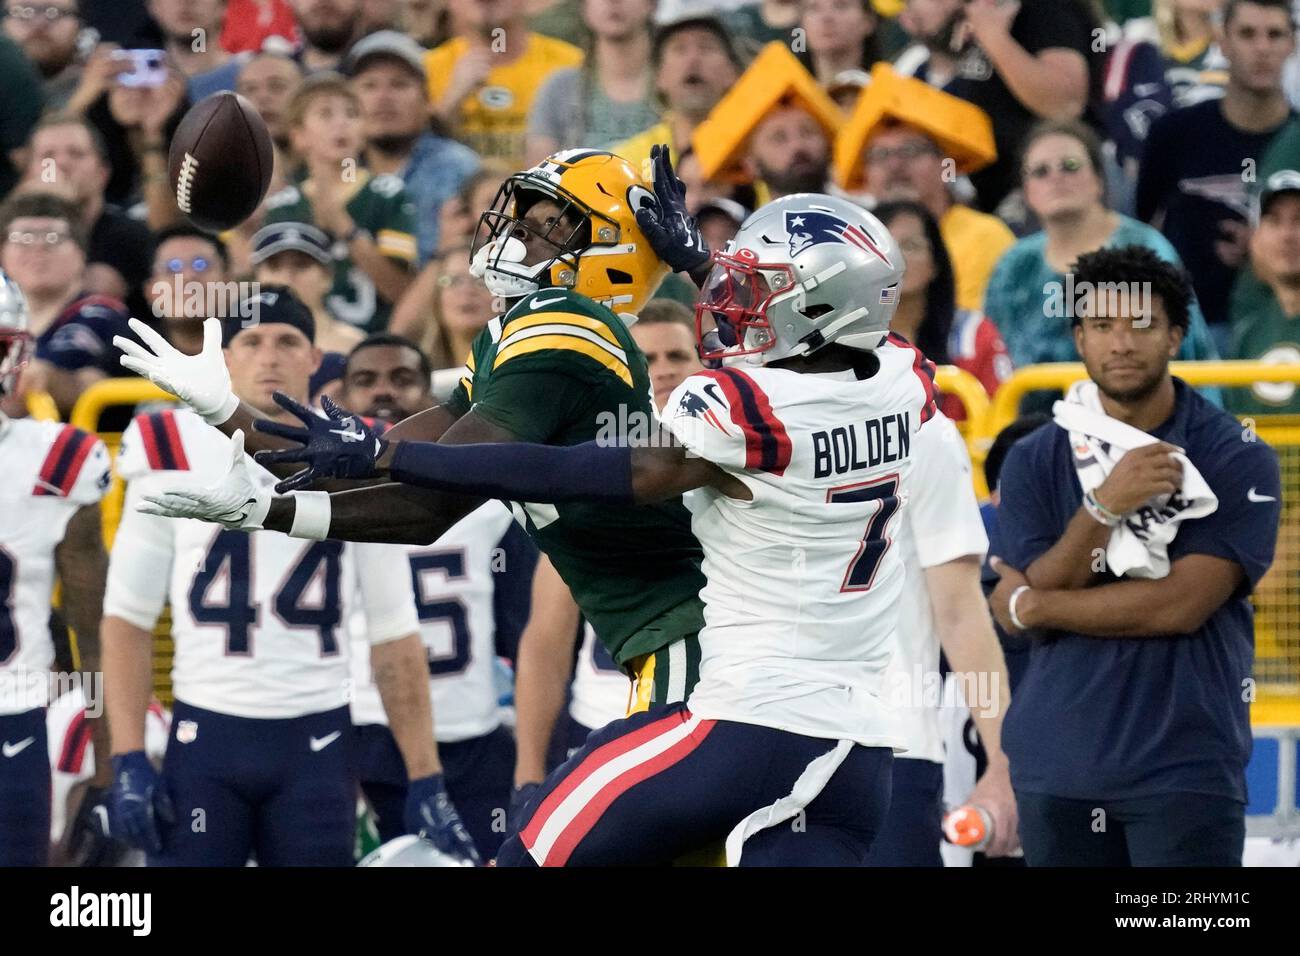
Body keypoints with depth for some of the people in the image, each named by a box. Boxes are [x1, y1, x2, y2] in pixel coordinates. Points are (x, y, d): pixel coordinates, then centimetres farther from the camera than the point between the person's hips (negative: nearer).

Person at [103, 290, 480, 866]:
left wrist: (425, 778, 1)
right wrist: (128, 759, -6)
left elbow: (393, 634, 7)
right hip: (206, 737, -1)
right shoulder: (175, 455, 2)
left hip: (317, 744, 1)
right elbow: (128, 615, 2)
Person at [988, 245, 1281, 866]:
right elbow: (1019, 613, -3)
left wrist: (1041, 606, -2)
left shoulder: (1239, 461, -4)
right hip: (1056, 764, 3)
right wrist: (1103, 506, -17)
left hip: (1184, 766, -3)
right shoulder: (1033, 462, 7)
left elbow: (1181, 605, -12)